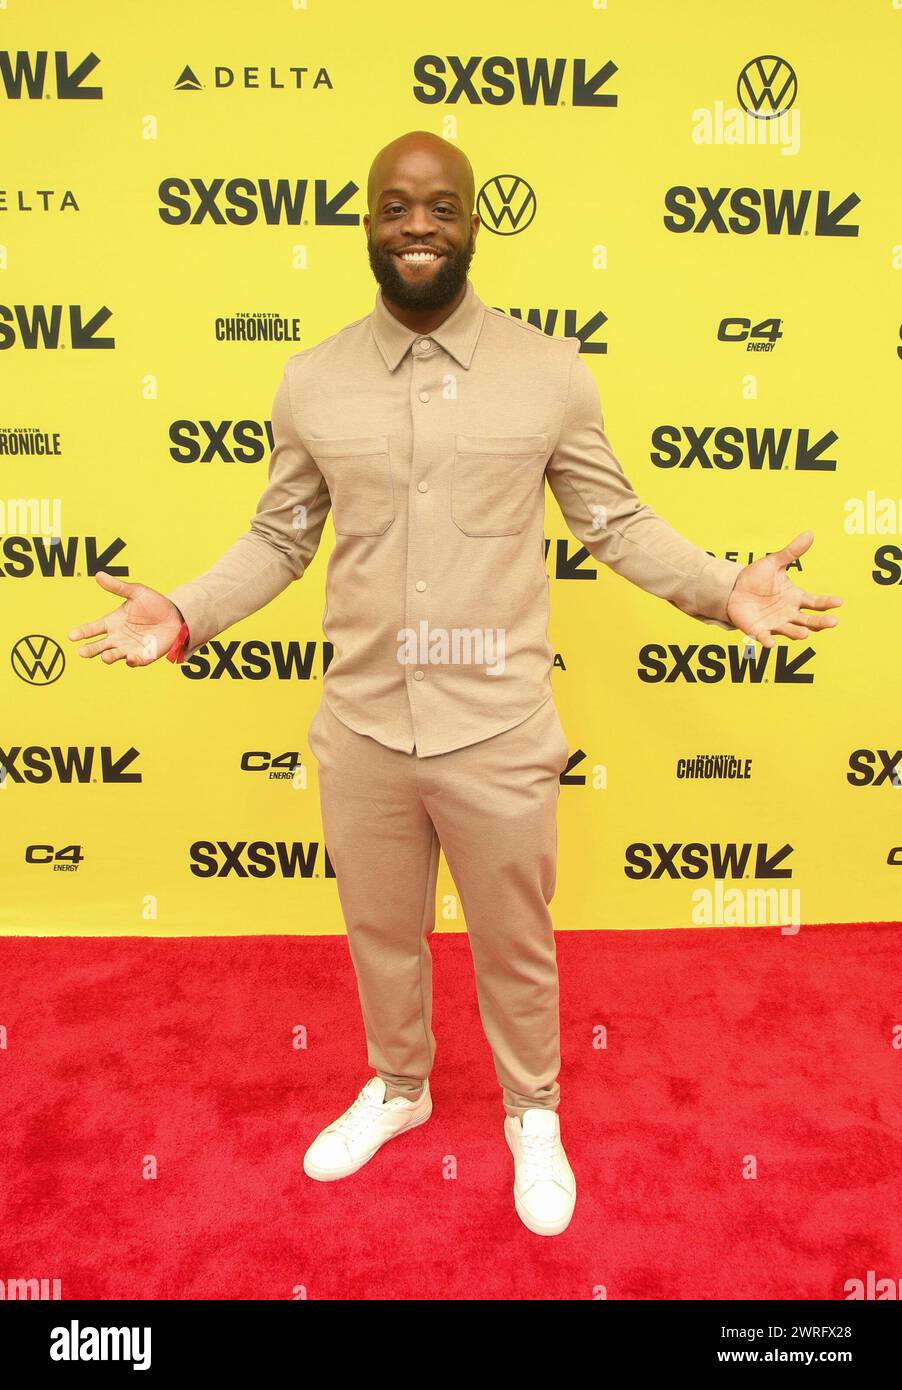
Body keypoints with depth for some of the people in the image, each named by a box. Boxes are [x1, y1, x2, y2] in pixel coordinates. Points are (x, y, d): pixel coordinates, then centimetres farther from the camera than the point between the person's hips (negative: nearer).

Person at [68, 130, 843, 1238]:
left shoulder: (551, 374, -4)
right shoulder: (311, 382, 0)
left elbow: (617, 523, 1)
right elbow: (280, 536, 7)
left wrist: (727, 589, -11)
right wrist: (182, 616, -4)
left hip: (499, 737, -1)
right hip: (362, 733, 2)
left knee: (515, 945, 17)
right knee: (381, 933, 22)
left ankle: (533, 1115, 46)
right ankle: (396, 1088, 52)